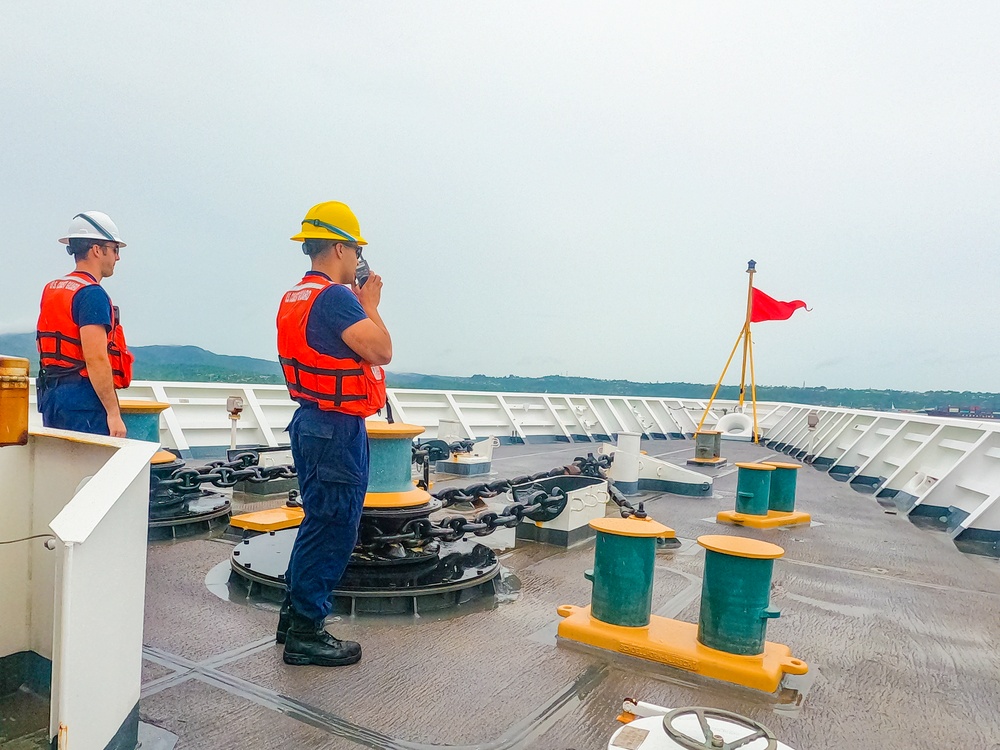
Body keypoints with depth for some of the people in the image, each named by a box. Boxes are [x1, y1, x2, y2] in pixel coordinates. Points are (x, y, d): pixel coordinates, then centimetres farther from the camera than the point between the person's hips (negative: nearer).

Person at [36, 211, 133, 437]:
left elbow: (45, 348, 19)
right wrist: (113, 412, -20)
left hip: (51, 395, 10)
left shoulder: (50, 290, 16)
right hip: (84, 399, -10)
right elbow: (96, 359, -21)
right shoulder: (92, 294, -13)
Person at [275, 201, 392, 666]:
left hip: (311, 422, 11)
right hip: (338, 430, -11)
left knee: (320, 522, 20)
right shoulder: (335, 297, -19)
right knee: (333, 529, 0)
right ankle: (305, 635, 11)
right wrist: (371, 304, -7)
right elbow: (381, 351, -21)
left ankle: (295, 615, 32)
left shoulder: (295, 297, 14)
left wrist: (359, 303, 13)